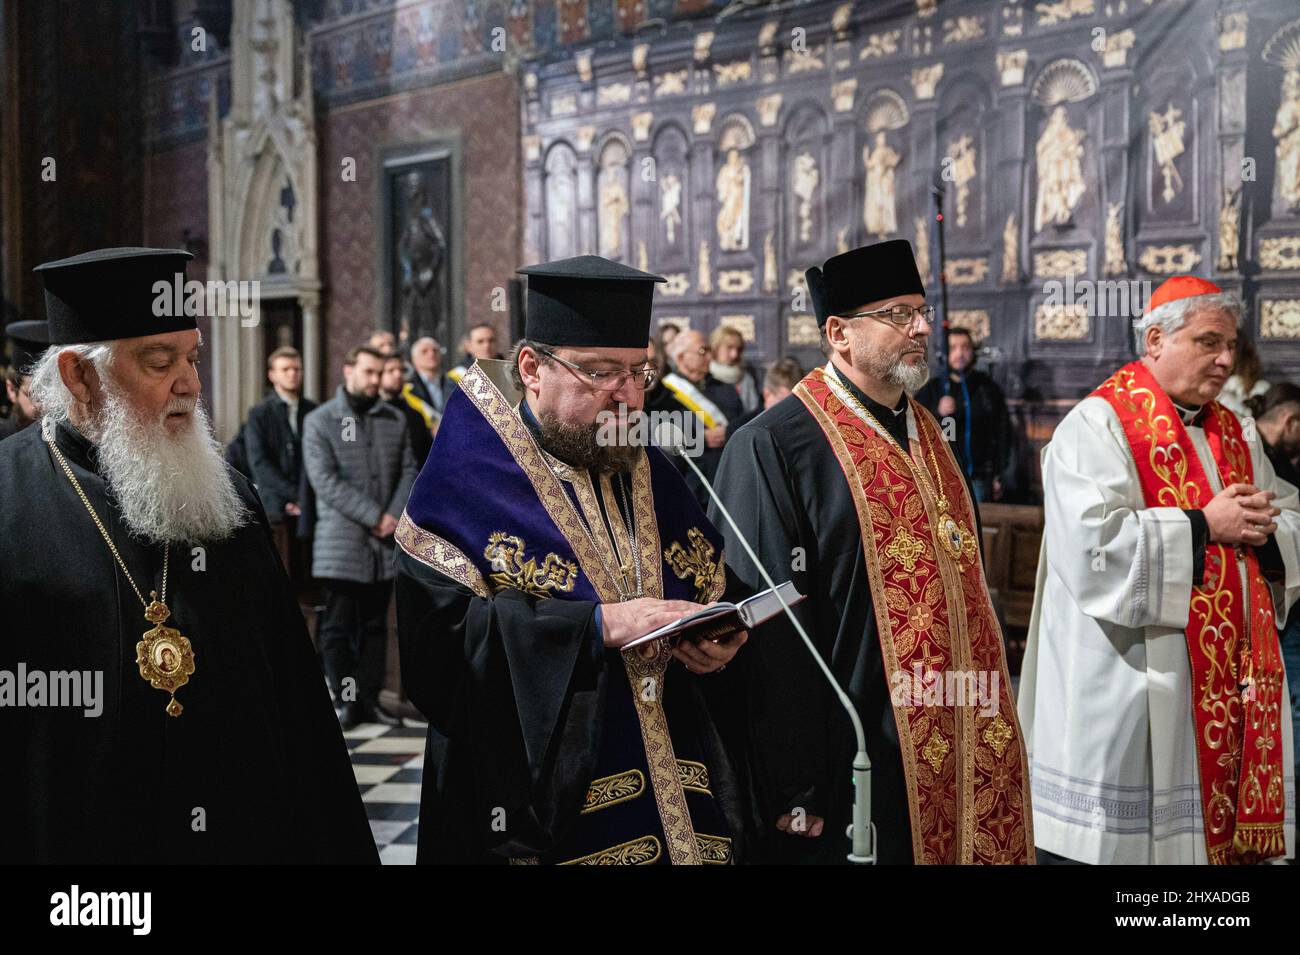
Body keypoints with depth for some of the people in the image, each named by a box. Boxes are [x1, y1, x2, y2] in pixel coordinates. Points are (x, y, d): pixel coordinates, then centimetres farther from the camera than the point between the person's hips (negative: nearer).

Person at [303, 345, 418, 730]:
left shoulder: (394, 420, 11)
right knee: (338, 626, -1)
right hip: (341, 541, -4)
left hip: (385, 541, 4)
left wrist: (394, 515, -7)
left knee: (375, 625, 8)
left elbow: (408, 471, 10)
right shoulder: (319, 422, -2)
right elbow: (325, 481, -11)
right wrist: (373, 517, -15)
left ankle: (369, 699, 15)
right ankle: (346, 702, 6)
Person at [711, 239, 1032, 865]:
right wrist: (797, 789, -18)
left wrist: (987, 736, 17)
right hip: (854, 770, -7)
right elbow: (769, 632, -17)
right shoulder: (773, 446, -13)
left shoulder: (926, 434, 12)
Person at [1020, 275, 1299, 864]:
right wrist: (1204, 525, -14)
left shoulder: (1234, 436, 16)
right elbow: (1093, 543, -21)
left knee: (1219, 833, 10)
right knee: (1121, 839, -1)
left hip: (1229, 690, 7)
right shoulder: (1097, 425, -8)